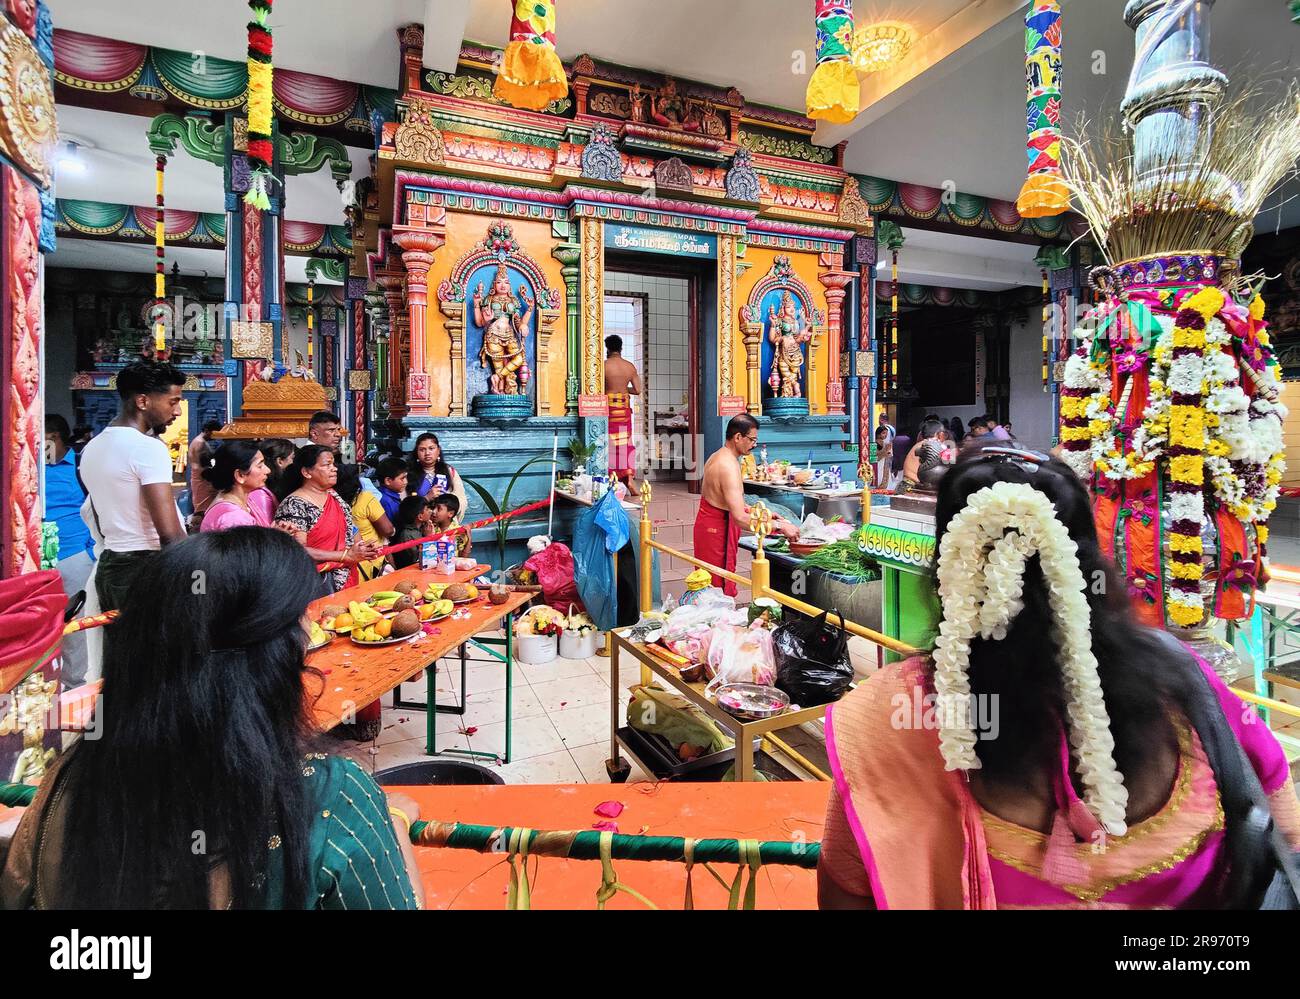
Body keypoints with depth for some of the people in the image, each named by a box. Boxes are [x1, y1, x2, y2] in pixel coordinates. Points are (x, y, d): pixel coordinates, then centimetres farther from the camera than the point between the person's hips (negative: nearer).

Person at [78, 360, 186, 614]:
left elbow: (105, 522, 18)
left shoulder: (92, 448, 13)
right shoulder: (148, 447, -15)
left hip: (108, 566, 9)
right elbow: (169, 534, -22)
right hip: (149, 569, -9)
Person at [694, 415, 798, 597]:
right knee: (721, 590, -4)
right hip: (717, 529, -10)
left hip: (710, 524, 10)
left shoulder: (717, 457, 10)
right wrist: (779, 526, -27)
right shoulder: (729, 467, -23)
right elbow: (740, 518, -30)